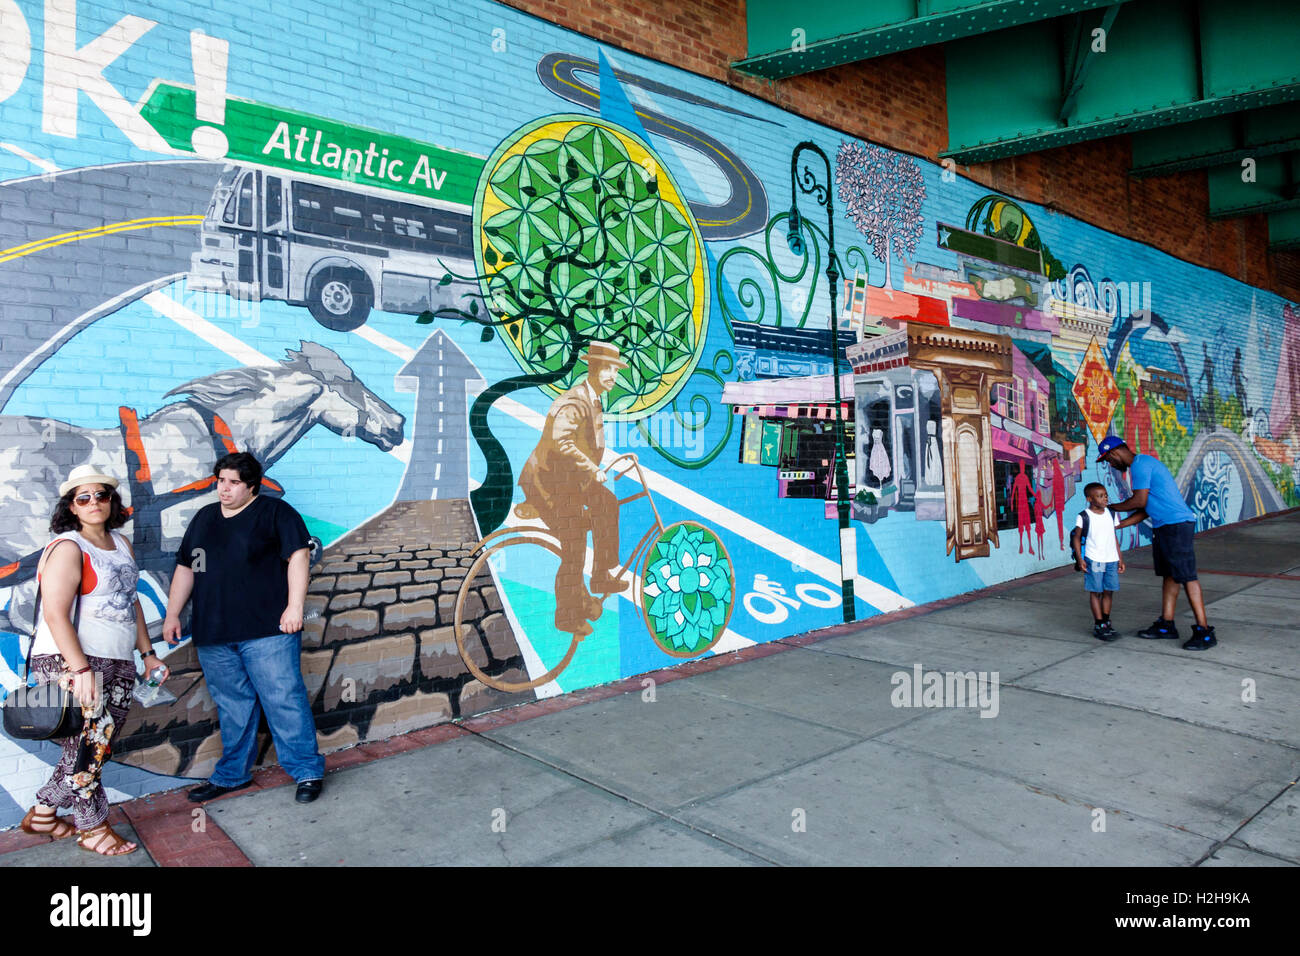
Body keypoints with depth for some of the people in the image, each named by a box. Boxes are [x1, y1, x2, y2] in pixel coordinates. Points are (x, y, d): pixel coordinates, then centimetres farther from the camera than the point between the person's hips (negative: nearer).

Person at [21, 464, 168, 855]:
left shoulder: (121, 543, 13)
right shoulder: (67, 547, -10)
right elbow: (55, 613, -18)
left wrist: (148, 653, 16)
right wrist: (80, 668, -24)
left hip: (118, 663, 8)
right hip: (70, 662, -8)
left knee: (96, 746, 12)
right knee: (89, 742, -4)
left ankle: (42, 813, 29)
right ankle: (93, 827, 12)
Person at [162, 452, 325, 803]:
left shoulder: (275, 512, -1)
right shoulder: (204, 517, 18)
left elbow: (298, 555, -9)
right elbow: (185, 567, 22)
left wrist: (295, 605, -16)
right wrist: (172, 614, 18)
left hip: (267, 630, -6)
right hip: (212, 636, 6)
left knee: (284, 700, -4)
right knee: (231, 707, 14)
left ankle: (307, 771, 5)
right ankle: (232, 774, 28)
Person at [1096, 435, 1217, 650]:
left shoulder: (1140, 464, -12)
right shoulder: (1141, 465, 20)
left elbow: (1139, 501, -17)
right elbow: (1146, 508, 21)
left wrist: (1112, 507, -2)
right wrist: (1119, 524, 18)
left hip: (1176, 525, -11)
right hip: (1163, 527, 11)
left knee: (1186, 576, -9)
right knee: (1169, 575, 12)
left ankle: (1204, 632, -7)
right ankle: (1166, 625, 18)